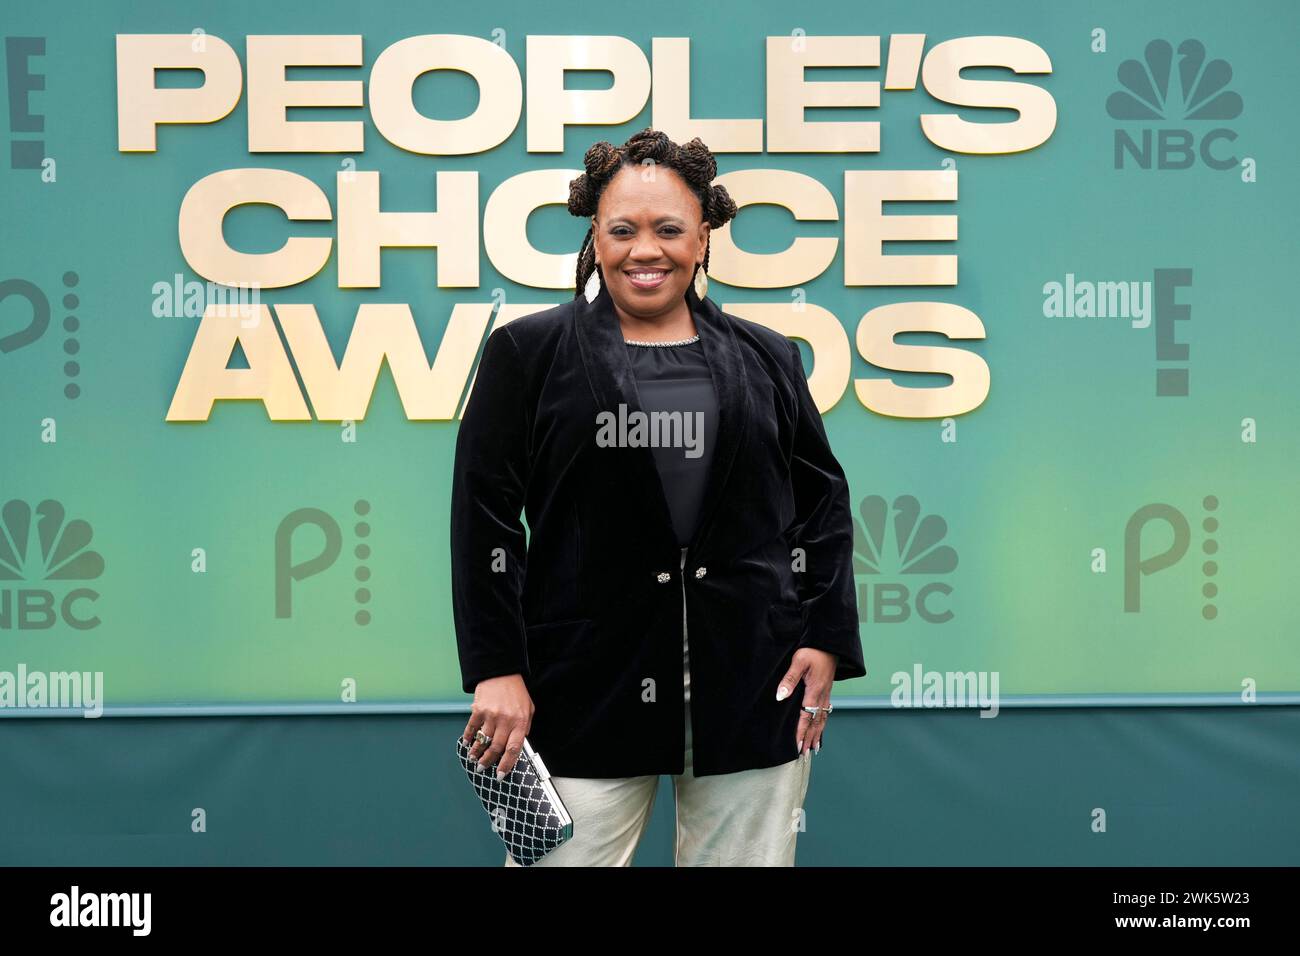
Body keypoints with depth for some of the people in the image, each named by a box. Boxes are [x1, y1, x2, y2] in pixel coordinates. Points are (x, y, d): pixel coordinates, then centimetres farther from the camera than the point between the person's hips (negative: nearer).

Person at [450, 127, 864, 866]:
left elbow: (823, 502, 14)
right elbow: (486, 516, -1)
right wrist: (497, 669, -8)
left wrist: (826, 639, 3)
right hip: (586, 687, -2)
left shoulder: (767, 359, 10)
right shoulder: (528, 353, 3)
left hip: (752, 686, 2)